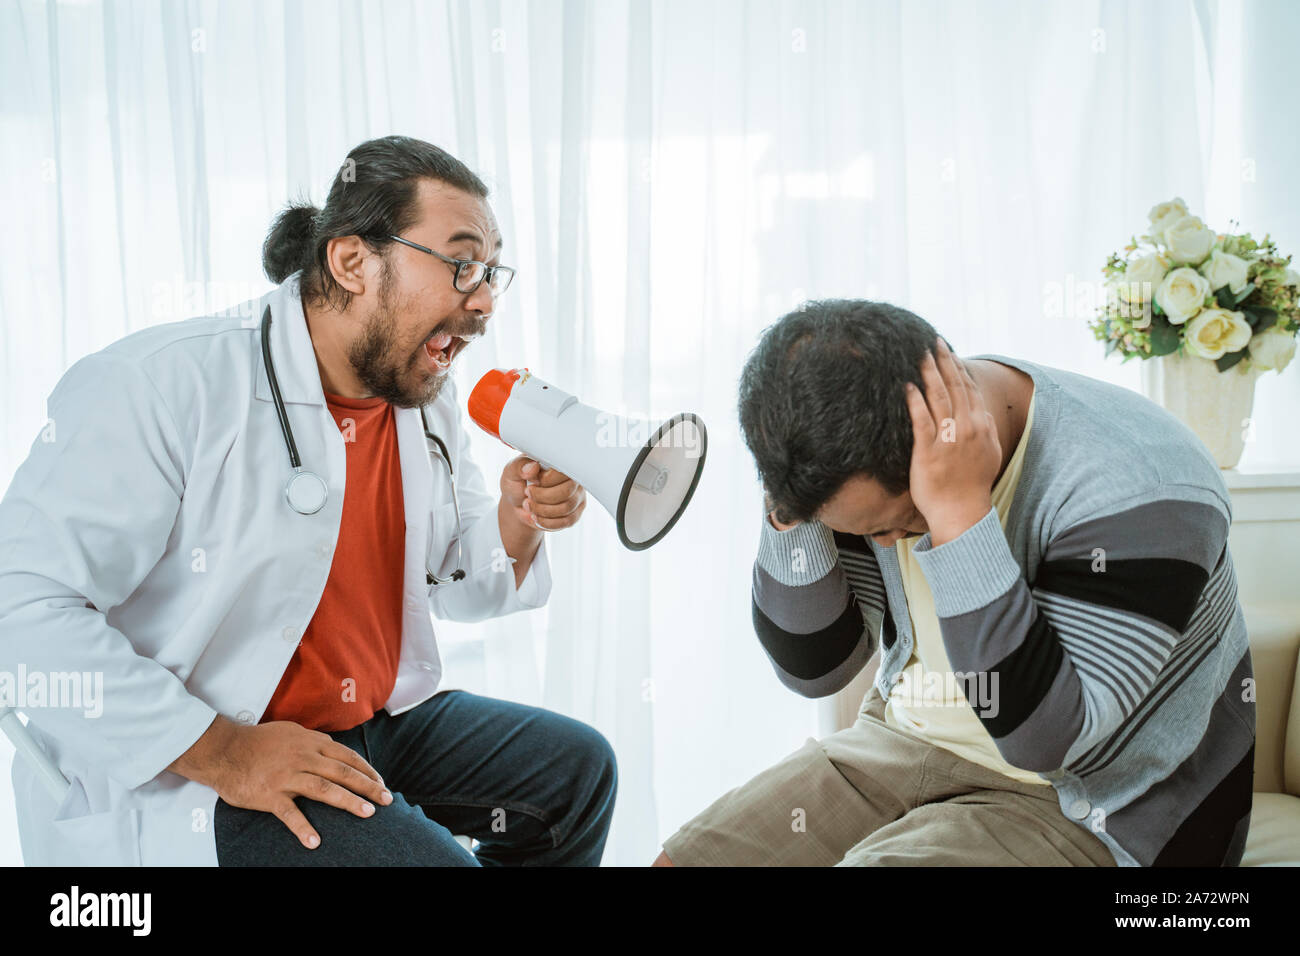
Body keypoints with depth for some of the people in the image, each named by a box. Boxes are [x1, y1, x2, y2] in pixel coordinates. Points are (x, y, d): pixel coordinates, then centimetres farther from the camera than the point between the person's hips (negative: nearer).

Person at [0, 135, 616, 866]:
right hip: (177, 779, -8)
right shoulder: (165, 386, -20)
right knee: (428, 859, -26)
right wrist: (221, 751, -27)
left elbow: (459, 587, 15)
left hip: (378, 723, 8)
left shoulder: (429, 400, 6)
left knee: (577, 765, 9)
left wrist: (519, 523, -8)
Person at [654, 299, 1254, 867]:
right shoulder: (869, 461, -8)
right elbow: (812, 668, -3)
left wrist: (960, 514, -36)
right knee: (681, 860, -8)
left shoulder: (1137, 492, -26)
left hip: (1072, 806, -5)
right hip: (903, 739, 6)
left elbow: (1042, 737, -30)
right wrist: (789, 506, -19)